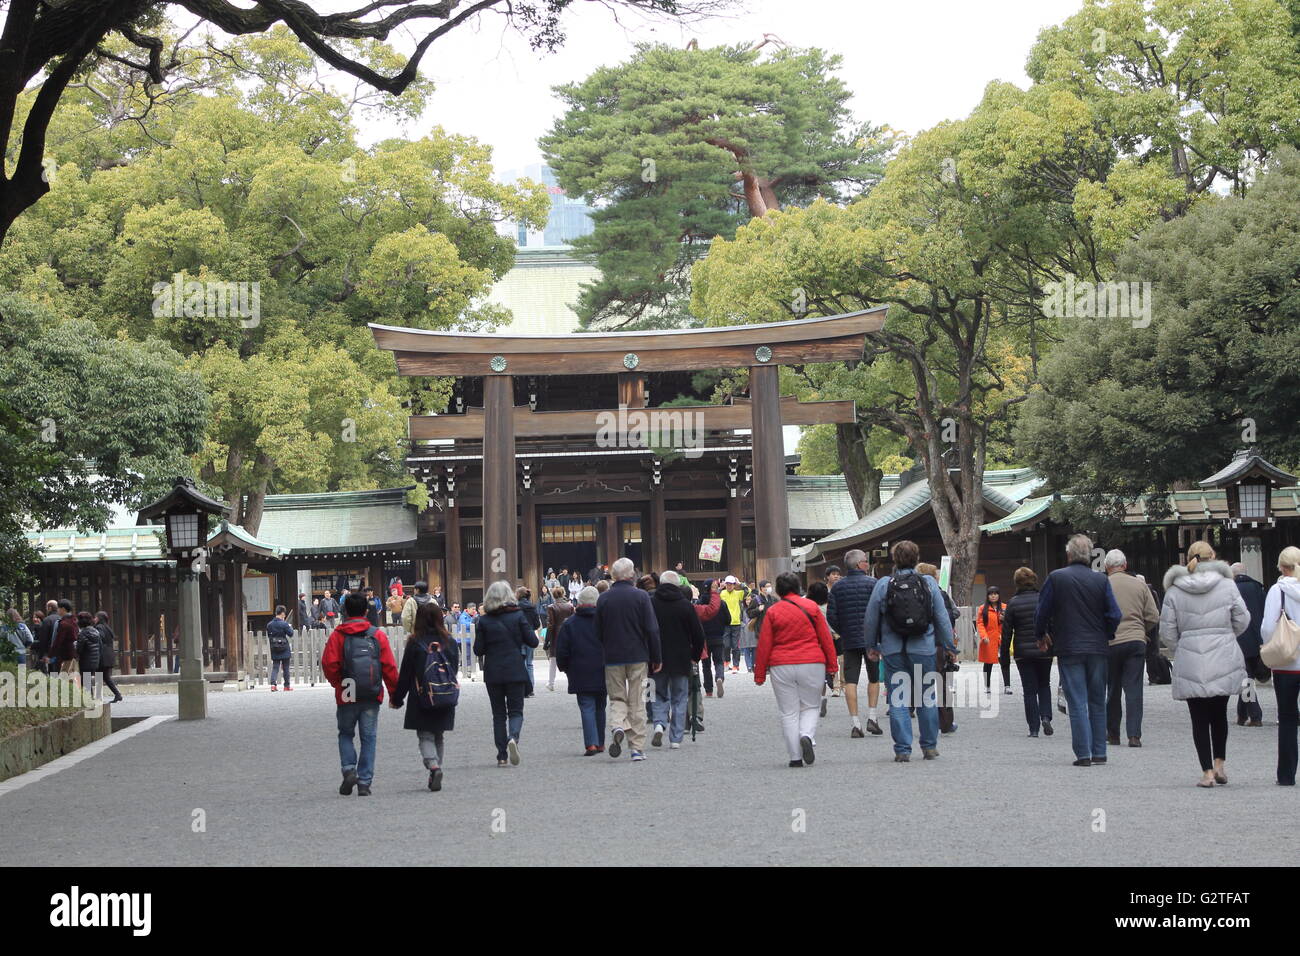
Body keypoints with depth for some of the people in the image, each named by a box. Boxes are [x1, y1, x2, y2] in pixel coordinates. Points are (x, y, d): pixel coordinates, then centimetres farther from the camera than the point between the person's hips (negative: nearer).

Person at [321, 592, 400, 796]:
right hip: (372, 696, 1)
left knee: (346, 734, 16)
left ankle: (349, 769, -4)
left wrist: (337, 684, 8)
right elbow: (390, 667, -2)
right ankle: (365, 782, 3)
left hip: (347, 696, -1)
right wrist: (394, 692, 7)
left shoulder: (337, 635, -3)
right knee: (369, 738, 6)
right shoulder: (378, 635, 1)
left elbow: (329, 664, -10)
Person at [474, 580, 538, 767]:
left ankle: (502, 756, 5)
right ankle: (513, 737, -25)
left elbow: (478, 650, -2)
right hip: (515, 671, -1)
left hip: (493, 674, 1)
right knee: (516, 711, 5)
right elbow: (532, 641, -4)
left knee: (498, 714, 9)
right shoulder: (518, 616, -4)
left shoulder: (483, 621, -2)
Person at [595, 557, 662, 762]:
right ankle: (637, 747, 4)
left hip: (612, 658, 1)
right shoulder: (641, 597, -7)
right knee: (637, 703, 5)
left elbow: (598, 632, 4)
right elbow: (652, 630, -7)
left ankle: (618, 726, -17)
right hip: (638, 657, -1)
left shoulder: (603, 599, -1)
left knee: (617, 698, 13)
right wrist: (656, 658, 0)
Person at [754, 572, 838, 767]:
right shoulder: (811, 607, 2)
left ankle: (795, 757, 3)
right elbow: (826, 638, 2)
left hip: (781, 667, 0)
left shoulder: (772, 612, 1)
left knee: (789, 712, 6)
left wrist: (759, 674, 7)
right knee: (811, 707, 13)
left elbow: (764, 645, 1)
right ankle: (807, 736, -15)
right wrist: (831, 666, 9)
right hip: (812, 664, 0)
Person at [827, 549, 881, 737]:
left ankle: (855, 724, -5)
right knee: (874, 678, 13)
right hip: (870, 638, -2)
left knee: (850, 681, 1)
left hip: (849, 640, 2)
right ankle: (871, 718, 6)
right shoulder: (872, 583, -5)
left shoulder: (838, 586, 5)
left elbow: (831, 616, 3)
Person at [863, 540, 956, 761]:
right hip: (923, 649, 1)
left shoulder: (883, 584, -3)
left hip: (893, 650, 0)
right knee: (927, 698, 12)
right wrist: (948, 644, 13)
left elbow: (871, 619, 2)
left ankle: (902, 749, 1)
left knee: (898, 700, 4)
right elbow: (942, 616, 2)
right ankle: (929, 746, 18)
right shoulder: (929, 583, -2)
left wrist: (871, 645, 15)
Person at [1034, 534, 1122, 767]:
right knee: (1097, 702, 12)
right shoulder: (1101, 580, 0)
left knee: (1077, 703, -1)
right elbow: (1115, 616, -2)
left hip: (1069, 649, -2)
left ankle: (1083, 754, -6)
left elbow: (1042, 612, -1)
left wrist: (1041, 635, 18)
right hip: (1098, 649, 2)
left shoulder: (1056, 578, -4)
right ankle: (1099, 752, 12)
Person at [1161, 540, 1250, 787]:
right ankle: (1219, 764, 13)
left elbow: (1167, 631, 1)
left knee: (1200, 718, 4)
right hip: (1223, 661, 0)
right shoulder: (1227, 585, -2)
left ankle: (1207, 771, 1)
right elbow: (1242, 620, 4)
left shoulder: (1174, 591, -1)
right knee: (1219, 713, 18)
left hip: (1190, 664, 0)